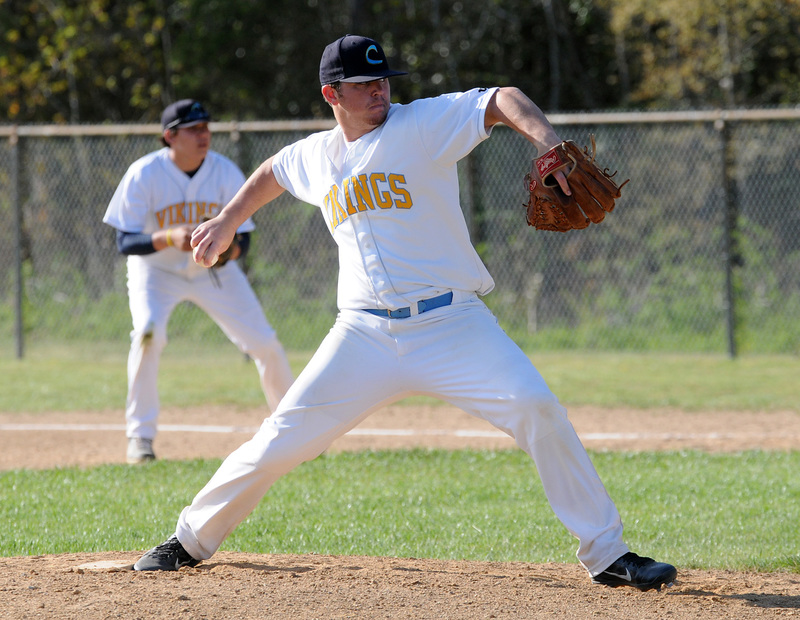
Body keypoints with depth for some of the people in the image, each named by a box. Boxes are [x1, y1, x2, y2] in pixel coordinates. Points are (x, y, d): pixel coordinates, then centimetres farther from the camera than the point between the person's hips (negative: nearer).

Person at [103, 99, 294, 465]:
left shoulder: (225, 173, -16)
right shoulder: (144, 174, -22)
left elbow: (243, 240, -12)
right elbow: (126, 242, -24)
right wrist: (169, 238, -42)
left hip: (213, 271, 2)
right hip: (155, 270, -2)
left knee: (265, 344, -5)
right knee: (149, 332, -30)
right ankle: (140, 435, -18)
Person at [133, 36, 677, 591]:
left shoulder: (423, 124, -3)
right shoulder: (315, 156, 12)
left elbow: (502, 101, -15)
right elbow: (271, 174, 35)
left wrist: (545, 138, -33)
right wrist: (226, 224, 38)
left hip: (451, 324, -3)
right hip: (365, 335, 3)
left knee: (537, 410, -22)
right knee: (281, 440, -2)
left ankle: (606, 556, -13)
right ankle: (192, 540, 18)